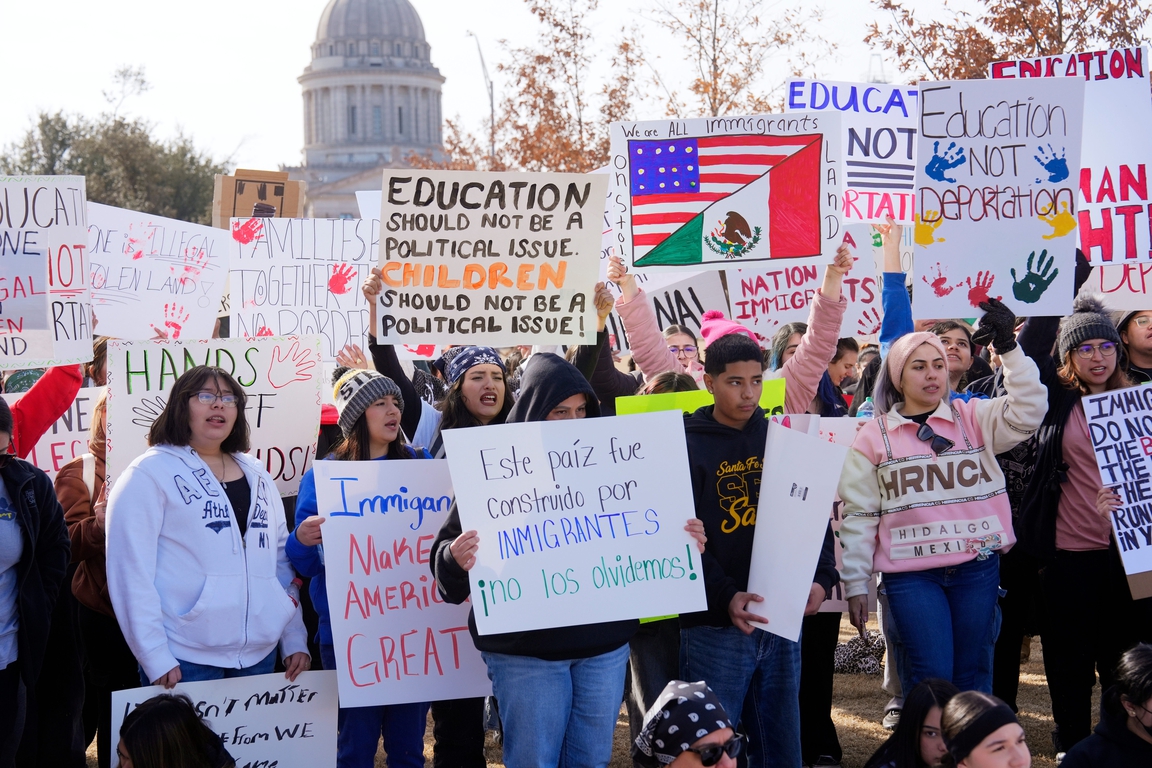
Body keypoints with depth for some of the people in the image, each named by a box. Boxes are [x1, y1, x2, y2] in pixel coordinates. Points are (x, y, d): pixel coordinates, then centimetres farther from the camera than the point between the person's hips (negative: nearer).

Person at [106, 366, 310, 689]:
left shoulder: (257, 476, 15)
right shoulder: (149, 474, -4)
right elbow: (131, 571, -10)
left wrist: (295, 639, 10)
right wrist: (155, 658, -15)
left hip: (259, 656, 5)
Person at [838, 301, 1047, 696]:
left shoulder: (974, 418, 7)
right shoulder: (873, 436, 4)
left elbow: (1027, 413, -9)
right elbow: (859, 515, 5)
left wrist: (1009, 348, -17)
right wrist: (856, 585, 3)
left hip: (977, 566, 2)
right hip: (911, 575, -2)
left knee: (974, 676, 9)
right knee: (930, 678, -6)